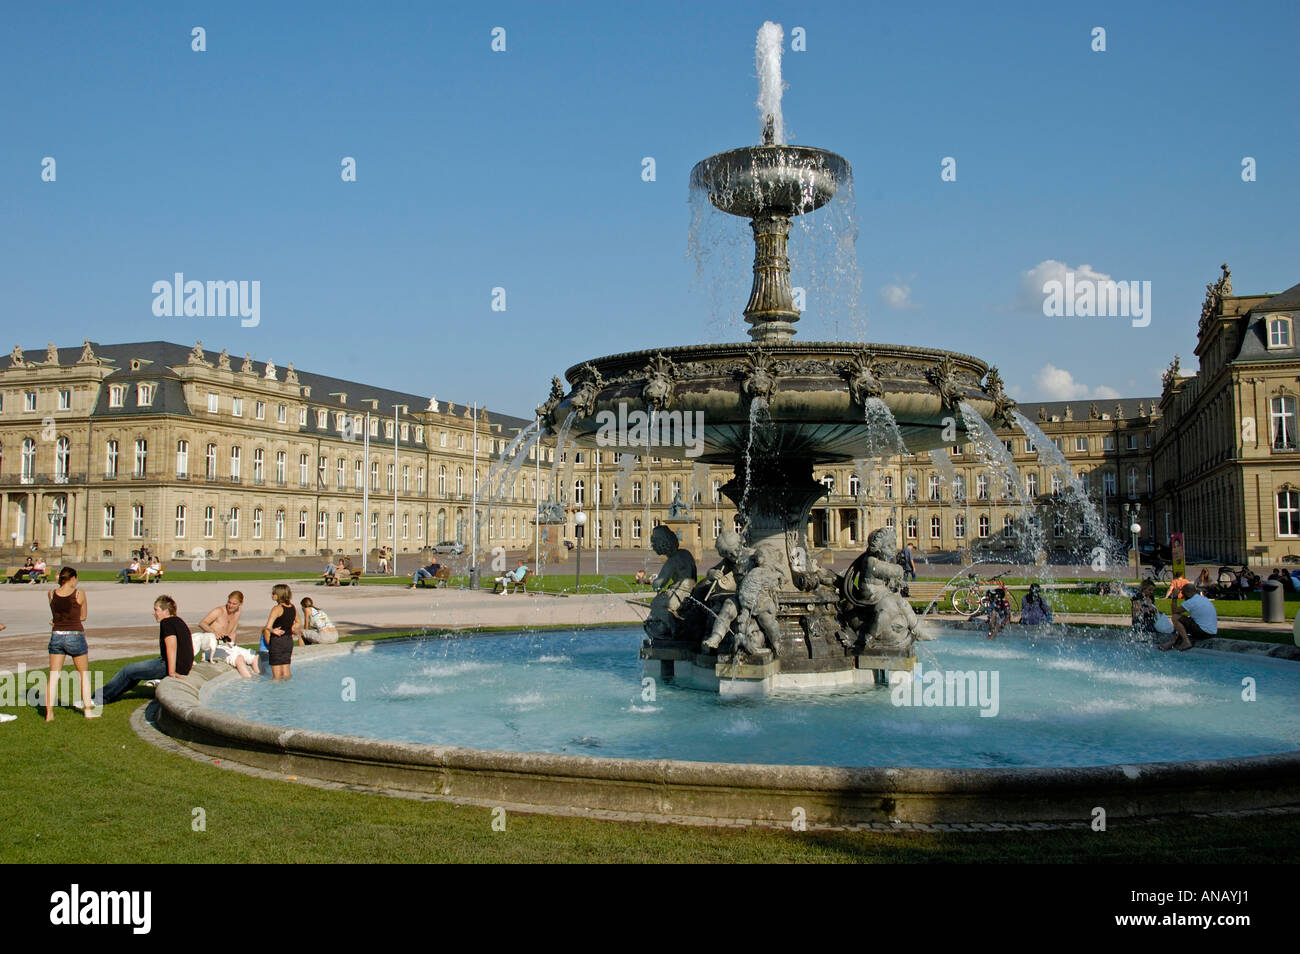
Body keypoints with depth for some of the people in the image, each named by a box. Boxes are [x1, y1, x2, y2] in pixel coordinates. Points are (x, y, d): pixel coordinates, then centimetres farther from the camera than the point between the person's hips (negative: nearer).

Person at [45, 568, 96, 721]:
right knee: (84, 674, 12)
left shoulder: (52, 594, 2)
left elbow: (55, 614, 14)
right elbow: (83, 616, 4)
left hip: (56, 636, 3)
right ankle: (88, 709, 15)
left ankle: (49, 712, 5)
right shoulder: (79, 594, -8)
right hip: (75, 636, -3)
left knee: (53, 676, 8)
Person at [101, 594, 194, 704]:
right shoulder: (179, 621, 16)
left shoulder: (167, 623, -14)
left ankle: (103, 697, 13)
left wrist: (171, 672, -27)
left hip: (172, 666, -10)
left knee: (127, 671, 2)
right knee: (137, 668, 26)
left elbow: (171, 647, -25)